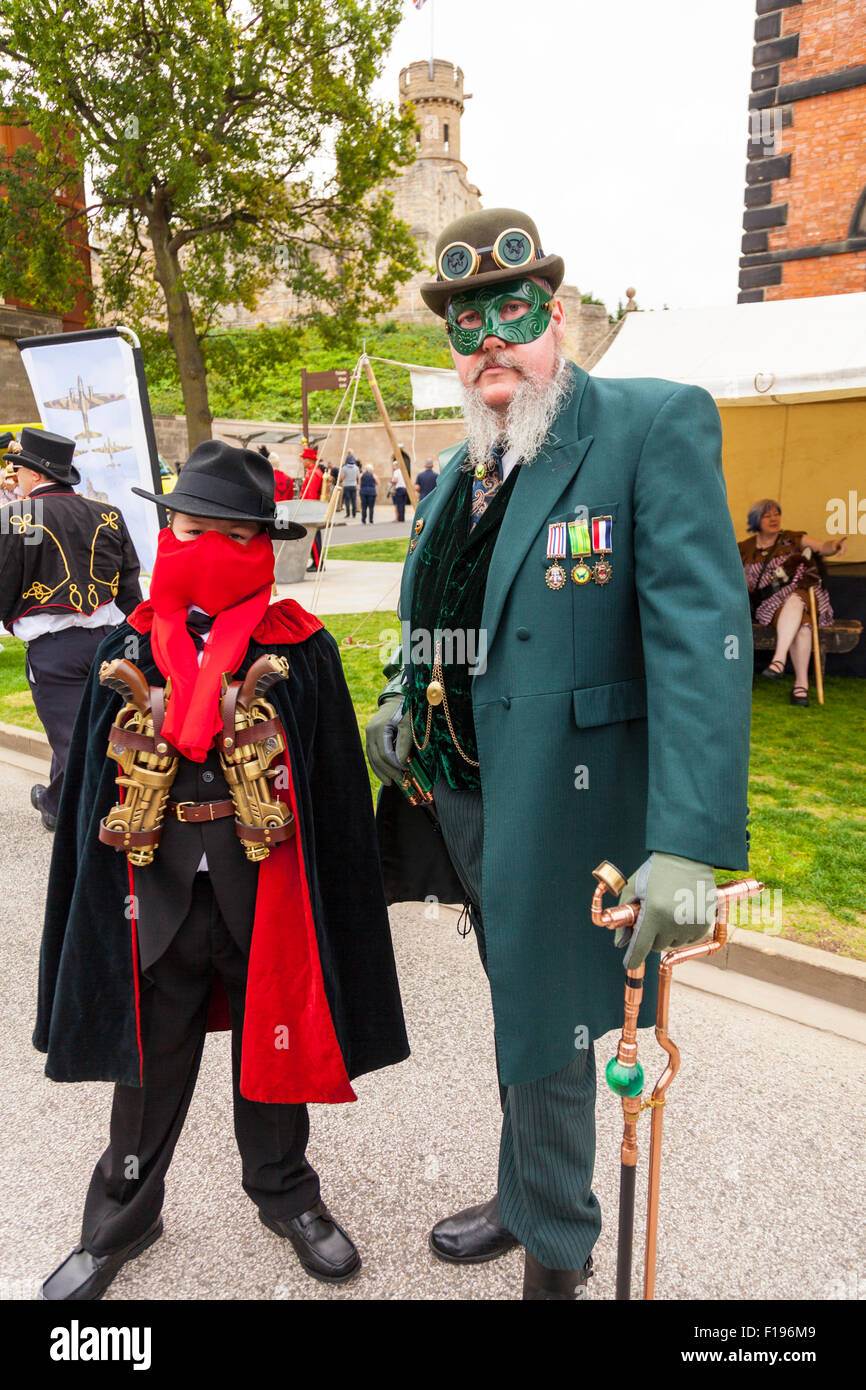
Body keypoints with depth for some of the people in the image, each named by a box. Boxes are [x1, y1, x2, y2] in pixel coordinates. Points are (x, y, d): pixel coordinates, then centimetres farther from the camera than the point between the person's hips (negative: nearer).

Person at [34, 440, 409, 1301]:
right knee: (148, 1060, 18)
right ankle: (121, 1217, 42)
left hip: (266, 896, -2)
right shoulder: (129, 649, 0)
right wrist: (100, 899, 3)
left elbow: (337, 790, -6)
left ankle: (284, 1191, 43)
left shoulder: (300, 653, -8)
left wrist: (333, 906, -6)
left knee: (273, 1043, 17)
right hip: (157, 896, 2)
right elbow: (89, 785, 5)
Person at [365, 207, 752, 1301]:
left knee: (547, 1033, 8)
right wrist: (402, 698, 6)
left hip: (562, 810, -7)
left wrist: (689, 845, -30)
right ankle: (527, 1202, 49)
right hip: (463, 798, 7)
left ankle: (555, 1253, 37)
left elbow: (702, 640, -23)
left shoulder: (656, 425, -12)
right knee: (517, 1016, 24)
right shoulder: (458, 470, 11)